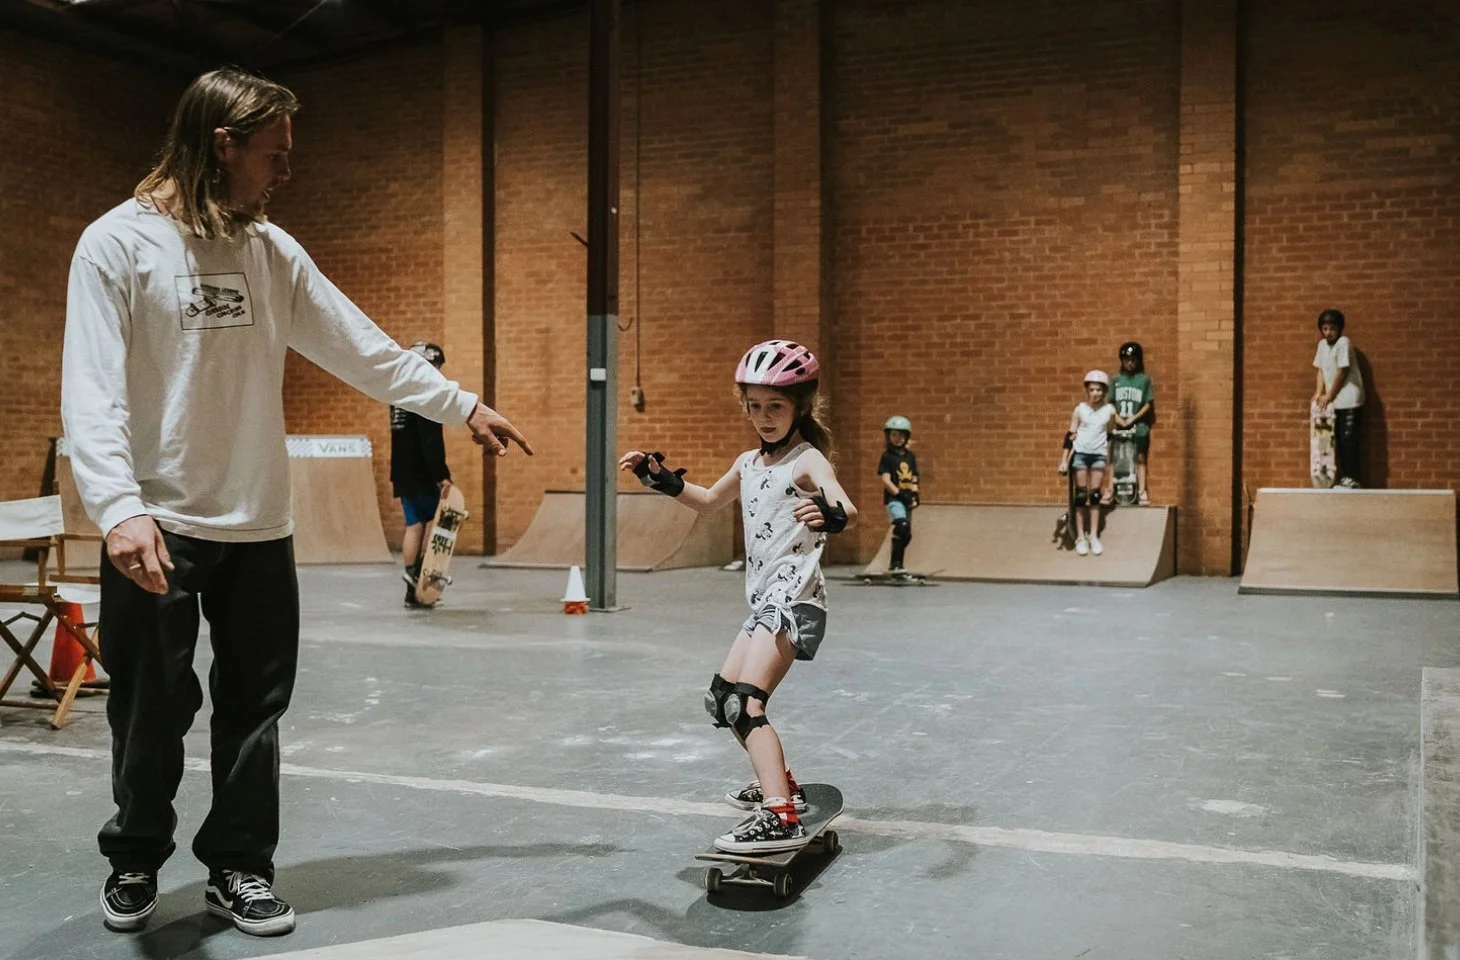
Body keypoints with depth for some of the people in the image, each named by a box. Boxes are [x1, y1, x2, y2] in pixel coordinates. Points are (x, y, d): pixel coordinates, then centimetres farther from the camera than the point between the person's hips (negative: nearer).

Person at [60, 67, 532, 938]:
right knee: (151, 711, 7)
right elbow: (92, 390, -16)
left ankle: (238, 866, 25)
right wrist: (120, 507, -28)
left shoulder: (273, 251, 7)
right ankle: (136, 859, 31)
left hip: (258, 525, 4)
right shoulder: (119, 242, -8)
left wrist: (463, 405, 9)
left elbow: (362, 348, 11)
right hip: (158, 528, -4)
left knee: (254, 707, 9)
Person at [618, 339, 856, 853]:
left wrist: (829, 515, -56)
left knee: (744, 701, -22)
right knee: (721, 698, 20)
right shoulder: (749, 463, 12)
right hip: (764, 598, 10)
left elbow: (848, 510, -33)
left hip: (793, 597, -10)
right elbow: (709, 500, 31)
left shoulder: (808, 461, -13)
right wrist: (659, 476, 21)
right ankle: (779, 784, 37)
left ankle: (780, 819, -28)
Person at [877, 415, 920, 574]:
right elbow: (885, 479, -9)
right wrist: (899, 494, -16)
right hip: (893, 498, -7)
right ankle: (895, 564, -23)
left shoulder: (910, 456, 15)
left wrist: (915, 495, 2)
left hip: (907, 500, 7)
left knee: (906, 534, 7)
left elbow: (913, 479, 17)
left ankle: (896, 567, 19)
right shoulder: (887, 456, -2)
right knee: (902, 526, -26)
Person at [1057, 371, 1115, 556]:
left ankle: (1094, 535, 8)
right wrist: (1064, 460, -9)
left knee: (1095, 494, 0)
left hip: (1099, 454, 1)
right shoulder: (1079, 409, -3)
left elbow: (1110, 434, 11)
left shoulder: (1109, 410, 1)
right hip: (1080, 453, -1)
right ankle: (1080, 537, 4)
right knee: (1081, 495, 0)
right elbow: (1070, 435, -3)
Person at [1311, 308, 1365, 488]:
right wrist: (1319, 393, -3)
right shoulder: (1322, 345, 8)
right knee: (1339, 440, 9)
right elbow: (1321, 370, 10)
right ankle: (1344, 478, 15)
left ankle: (1352, 478, -2)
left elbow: (1342, 373, -14)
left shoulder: (1343, 343, -14)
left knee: (1348, 440, -7)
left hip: (1349, 401, -7)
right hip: (1335, 402, 7)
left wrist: (1328, 396, -10)